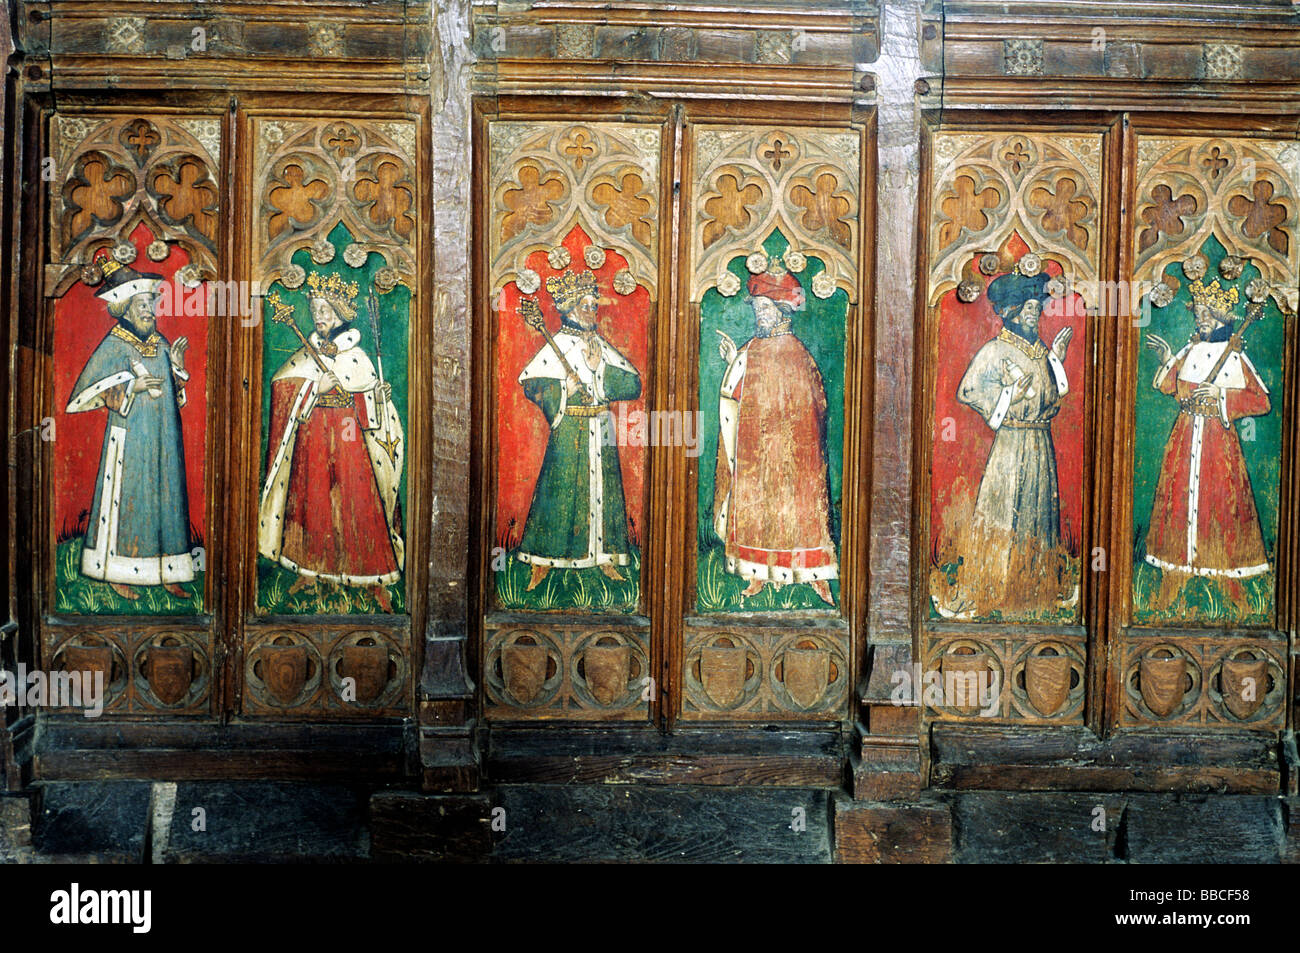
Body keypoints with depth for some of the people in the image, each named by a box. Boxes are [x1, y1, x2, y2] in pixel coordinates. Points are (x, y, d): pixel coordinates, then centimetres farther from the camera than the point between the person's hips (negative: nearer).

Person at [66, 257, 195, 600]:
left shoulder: (160, 344, 10)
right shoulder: (113, 346, -8)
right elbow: (85, 394, -12)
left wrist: (176, 366, -2)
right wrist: (131, 387, -18)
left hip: (162, 439, 6)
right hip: (130, 440, -6)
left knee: (165, 495, 6)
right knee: (127, 499, -1)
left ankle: (165, 573, 13)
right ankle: (118, 574, 9)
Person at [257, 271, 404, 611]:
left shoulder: (355, 355, 0)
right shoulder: (307, 353, 10)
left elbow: (373, 401, -2)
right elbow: (281, 384, -2)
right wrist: (316, 387, -14)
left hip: (348, 436, -3)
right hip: (311, 436, 3)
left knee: (359, 501, -5)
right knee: (311, 499, 5)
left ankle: (377, 581, -1)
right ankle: (309, 571, 17)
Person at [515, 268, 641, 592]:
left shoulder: (602, 345, 11)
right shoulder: (558, 345, -2)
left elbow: (634, 385, 3)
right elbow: (531, 383, -10)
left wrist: (599, 368, -9)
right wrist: (564, 389, -21)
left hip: (601, 431, 5)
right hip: (569, 433, -5)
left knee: (603, 489, 5)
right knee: (561, 489, -5)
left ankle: (605, 557, 13)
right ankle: (543, 562, 2)